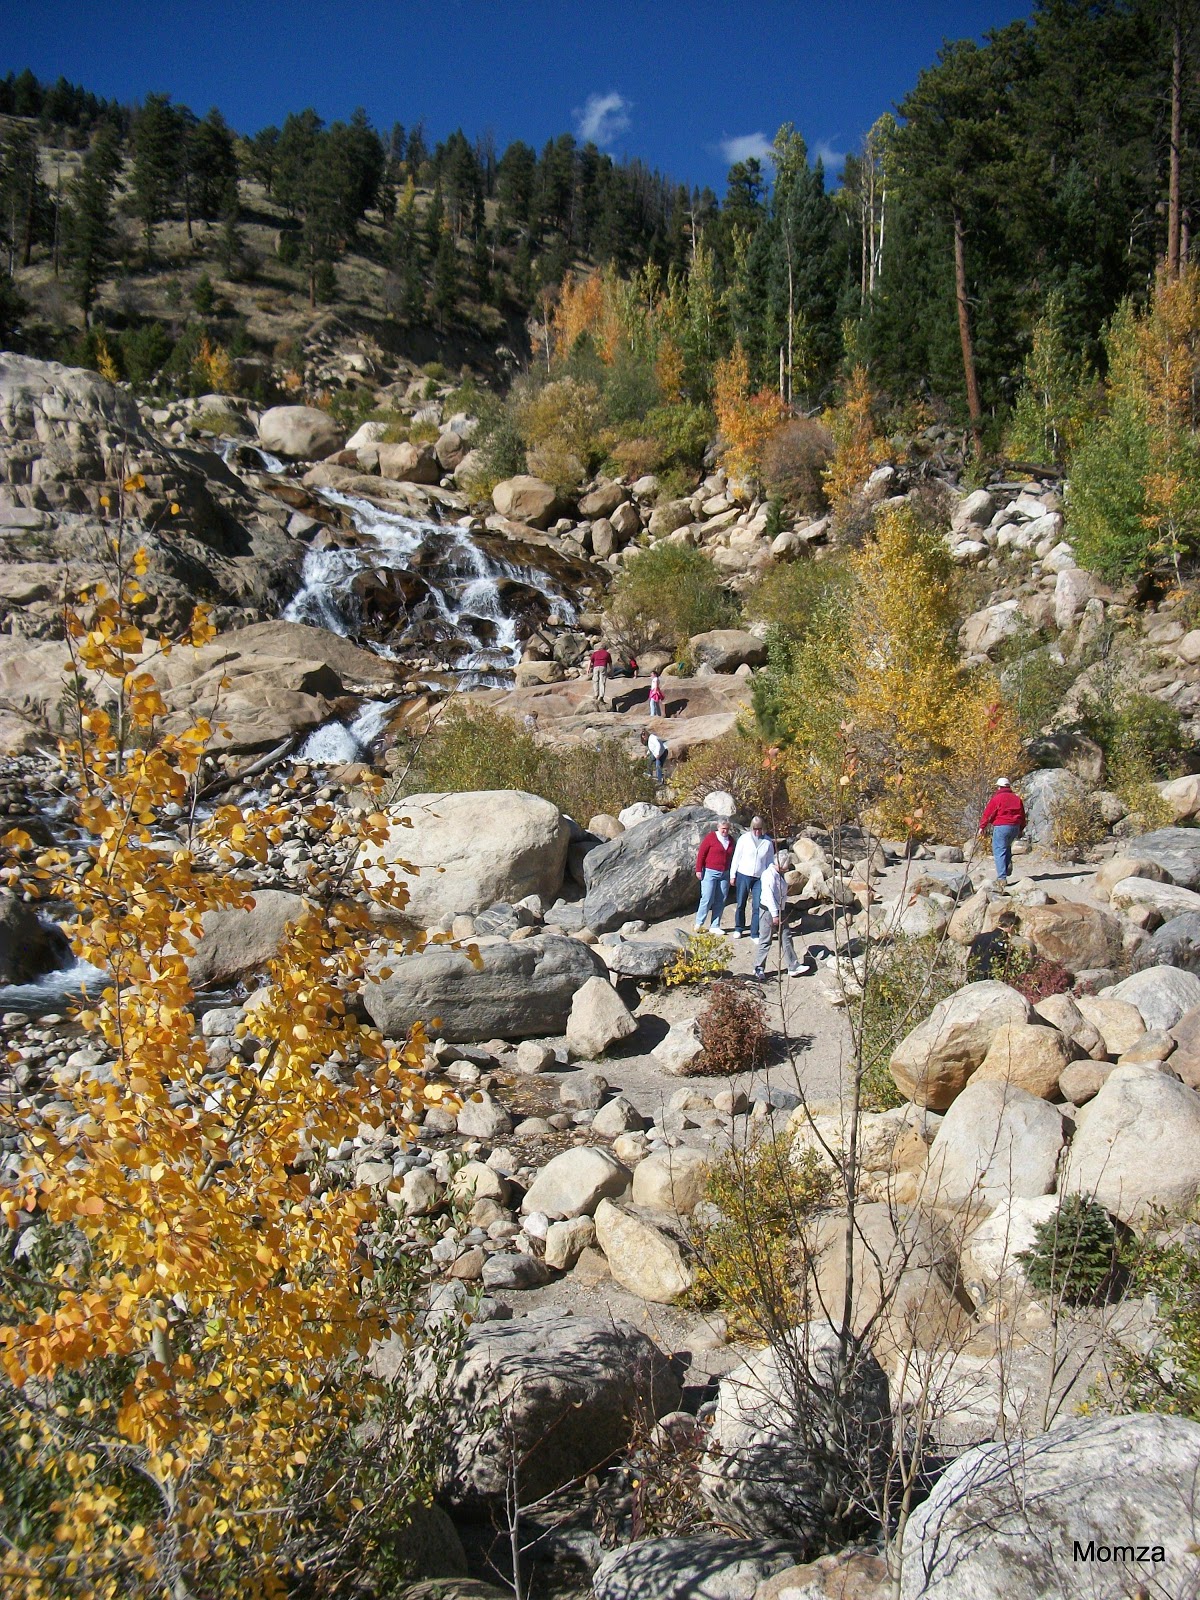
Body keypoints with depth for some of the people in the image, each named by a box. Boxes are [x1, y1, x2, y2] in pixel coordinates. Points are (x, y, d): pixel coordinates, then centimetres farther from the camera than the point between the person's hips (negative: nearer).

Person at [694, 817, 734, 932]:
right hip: (710, 872, -5)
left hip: (724, 874, 5)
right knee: (707, 899, -8)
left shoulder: (731, 839, 10)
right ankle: (699, 923, 7)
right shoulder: (710, 837, -6)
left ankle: (715, 926, 12)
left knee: (720, 901, 5)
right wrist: (698, 870, -9)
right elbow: (701, 854, -5)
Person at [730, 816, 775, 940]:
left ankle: (755, 934, 5)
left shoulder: (768, 842, 0)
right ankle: (738, 929, 26)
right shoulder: (744, 839, -3)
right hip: (743, 875, 0)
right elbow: (736, 857, 2)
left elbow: (770, 861, 7)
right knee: (741, 904, 8)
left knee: (757, 906, -3)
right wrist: (733, 875, 1)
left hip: (760, 878, 0)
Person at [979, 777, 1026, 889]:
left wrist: (982, 827, 0)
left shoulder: (997, 798, -6)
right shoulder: (1017, 799, 13)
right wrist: (1021, 829, 30)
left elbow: (987, 813, -7)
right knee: (1006, 846, 30)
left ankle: (1002, 878, -11)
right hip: (1015, 827, 7)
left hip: (1001, 827, -7)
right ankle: (1008, 863, 7)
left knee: (999, 851, -4)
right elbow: (1022, 815, 19)